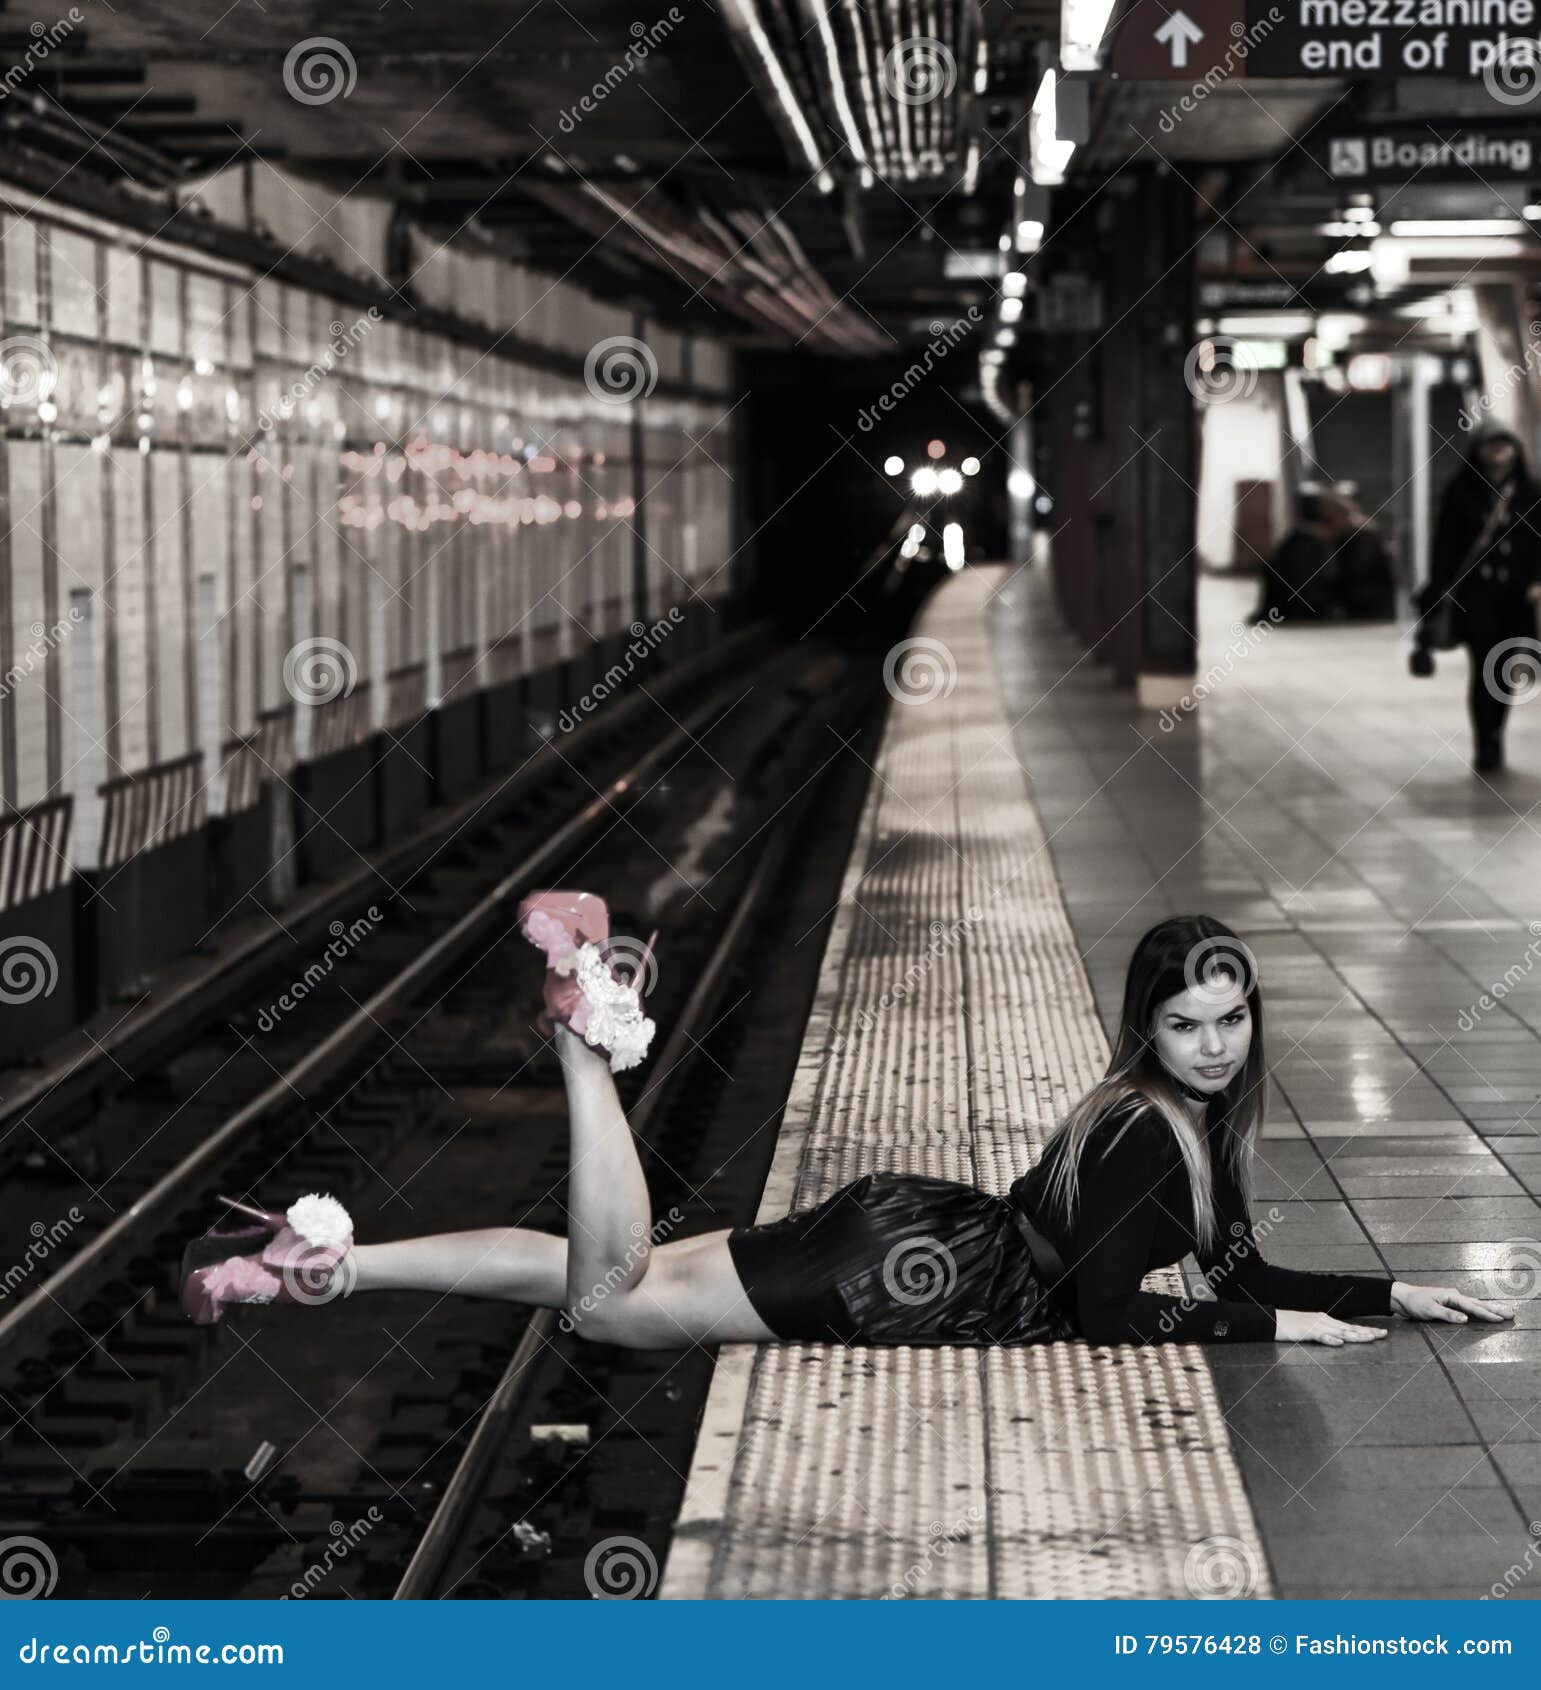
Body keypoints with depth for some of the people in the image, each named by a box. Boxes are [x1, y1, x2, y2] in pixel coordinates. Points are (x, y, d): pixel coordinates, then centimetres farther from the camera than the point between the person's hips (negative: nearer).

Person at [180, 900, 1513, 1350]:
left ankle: (329, 1259, 8)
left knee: (599, 1286, 7)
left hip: (909, 1244, 8)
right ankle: (588, 1033, -6)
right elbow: (1112, 1310, -21)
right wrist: (1280, 1329, -14)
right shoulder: (1146, 1130, -18)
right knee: (604, 1300, -12)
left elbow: (1245, 1275, 17)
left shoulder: (1203, 1127, 10)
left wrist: (1399, 1296, 11)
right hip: (901, 1272, -8)